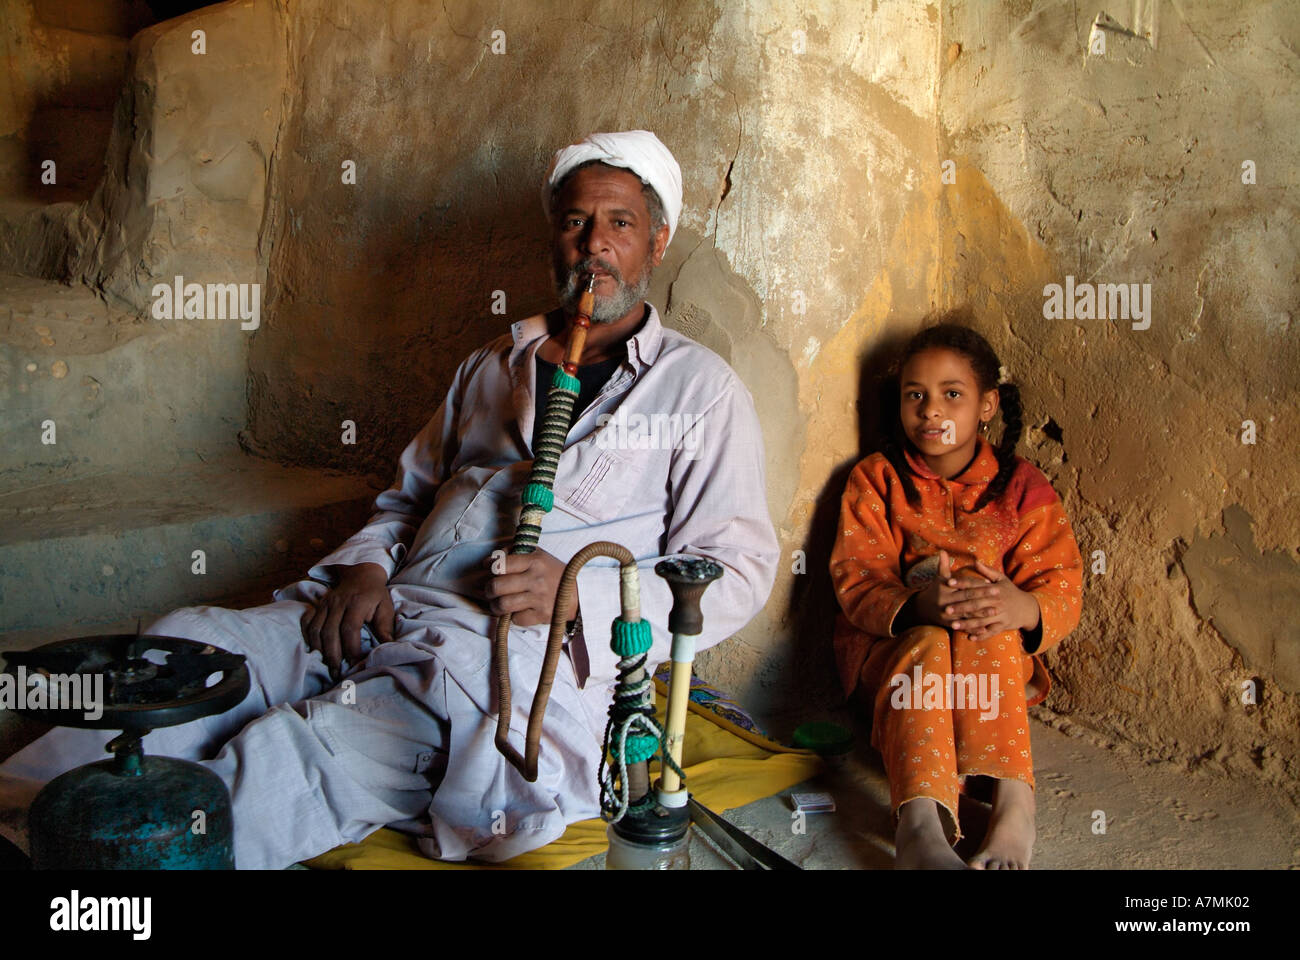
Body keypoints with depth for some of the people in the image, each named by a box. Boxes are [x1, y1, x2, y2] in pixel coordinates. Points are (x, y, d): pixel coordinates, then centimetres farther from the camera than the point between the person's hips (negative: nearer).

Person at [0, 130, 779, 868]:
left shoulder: (700, 388, 5)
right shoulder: (493, 365, 23)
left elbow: (738, 569, -2)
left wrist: (578, 594, -16)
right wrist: (366, 564, 4)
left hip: (512, 654, -6)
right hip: (388, 614, 6)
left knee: (283, 763, -28)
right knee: (185, 645, -16)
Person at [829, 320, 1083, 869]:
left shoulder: (1020, 486, 5)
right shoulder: (875, 480, 4)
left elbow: (1062, 587, -5)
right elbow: (855, 582, -8)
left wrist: (1025, 608, -32)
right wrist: (917, 605, -32)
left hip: (999, 657, 1)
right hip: (889, 645, -1)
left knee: (985, 621, -34)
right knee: (927, 648, -36)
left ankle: (1013, 801, -44)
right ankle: (920, 823, -58)